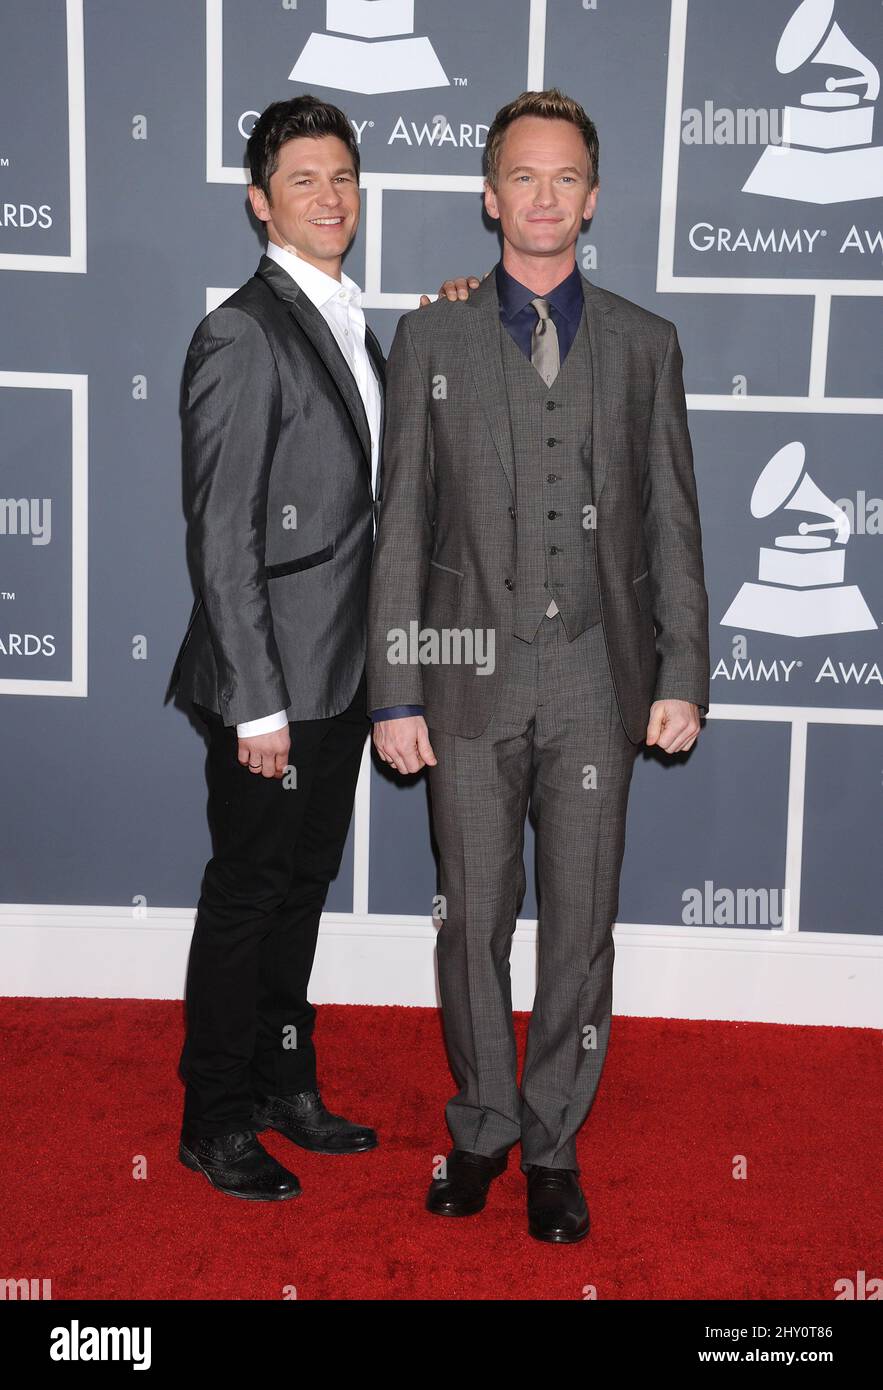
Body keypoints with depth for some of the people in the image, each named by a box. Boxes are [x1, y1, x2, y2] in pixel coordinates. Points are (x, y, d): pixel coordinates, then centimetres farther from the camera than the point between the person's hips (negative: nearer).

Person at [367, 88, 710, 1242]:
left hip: (598, 676, 1)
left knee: (581, 921, 6)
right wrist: (395, 692, -3)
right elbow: (400, 527, 2)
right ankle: (483, 1125, 27)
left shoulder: (644, 344, 8)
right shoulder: (433, 340, 5)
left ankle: (553, 1141, 23)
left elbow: (673, 521, 7)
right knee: (475, 918, 8)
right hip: (472, 671, 0)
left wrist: (683, 674, 0)